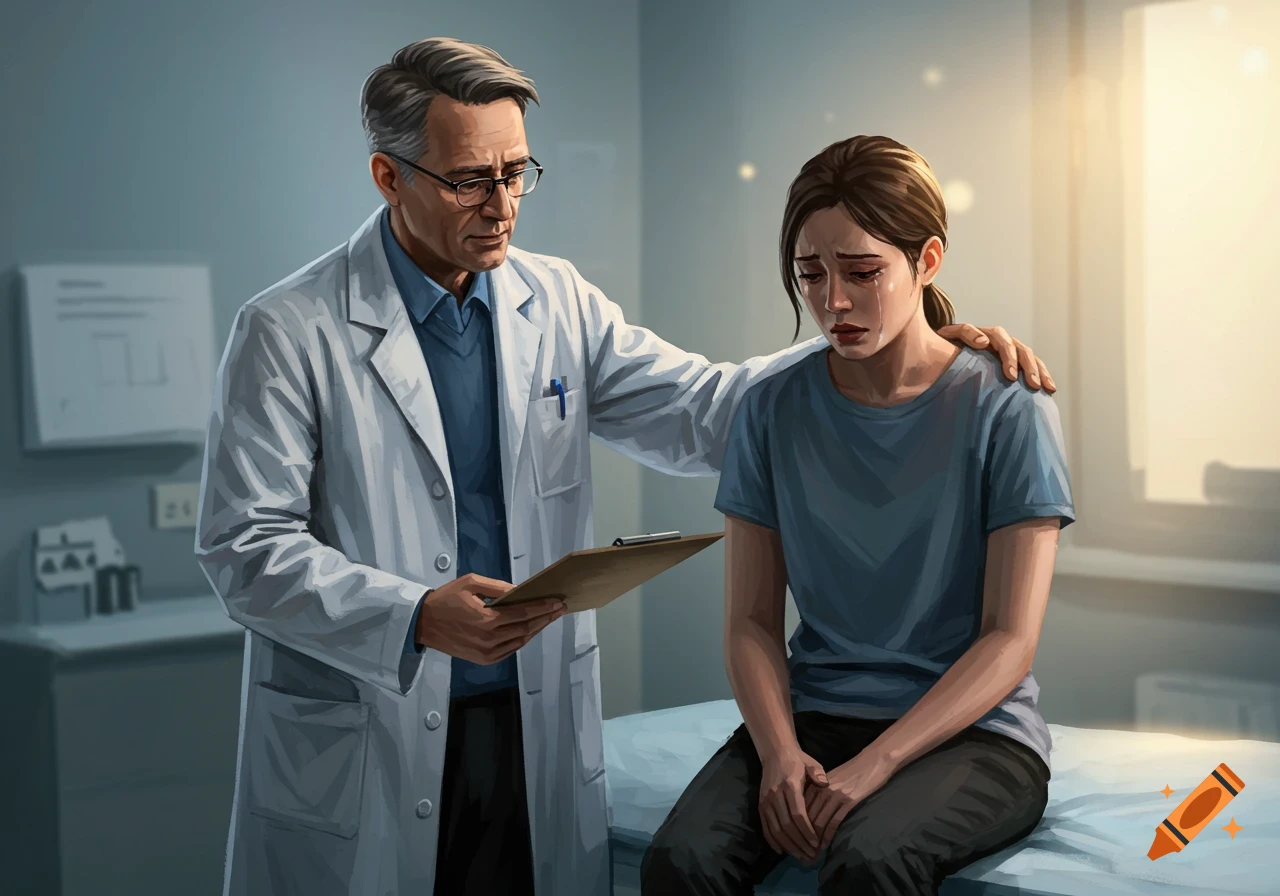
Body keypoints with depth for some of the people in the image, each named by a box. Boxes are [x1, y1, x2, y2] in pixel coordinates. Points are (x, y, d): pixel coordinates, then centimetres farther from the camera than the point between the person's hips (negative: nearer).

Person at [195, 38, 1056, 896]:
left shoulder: (556, 301, 6)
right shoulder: (288, 332, -8)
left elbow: (702, 412, 5)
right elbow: (246, 546, -10)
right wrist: (416, 617, -25)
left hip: (538, 730, 4)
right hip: (357, 753, -4)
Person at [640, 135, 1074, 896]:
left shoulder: (1007, 411, -4)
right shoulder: (774, 411, 6)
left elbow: (1010, 640, -8)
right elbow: (753, 620, 4)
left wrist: (874, 764, -18)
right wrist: (780, 752, -14)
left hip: (971, 730, -2)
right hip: (812, 716, 3)